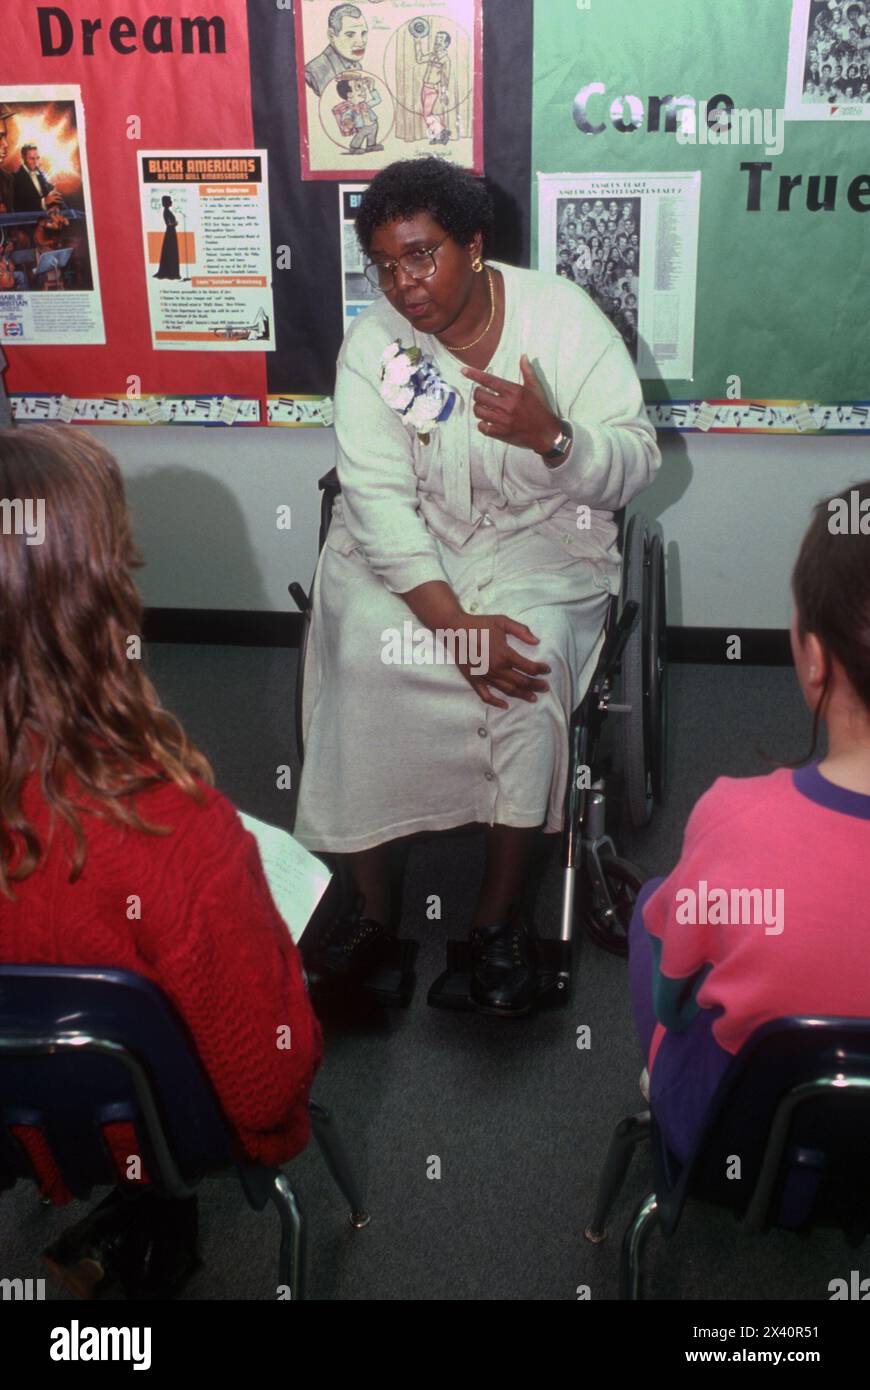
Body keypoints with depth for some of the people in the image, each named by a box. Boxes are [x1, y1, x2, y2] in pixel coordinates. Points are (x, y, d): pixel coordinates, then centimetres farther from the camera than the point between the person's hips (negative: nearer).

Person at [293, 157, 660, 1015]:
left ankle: (500, 912, -12)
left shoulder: (563, 317, -7)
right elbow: (377, 495, -14)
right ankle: (369, 898, -8)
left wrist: (551, 436, -31)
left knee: (535, 658, -30)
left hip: (540, 537, -1)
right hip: (404, 543, 1)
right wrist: (452, 622, -26)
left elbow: (635, 464, -8)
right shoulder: (372, 343, -5)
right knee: (361, 658, -27)